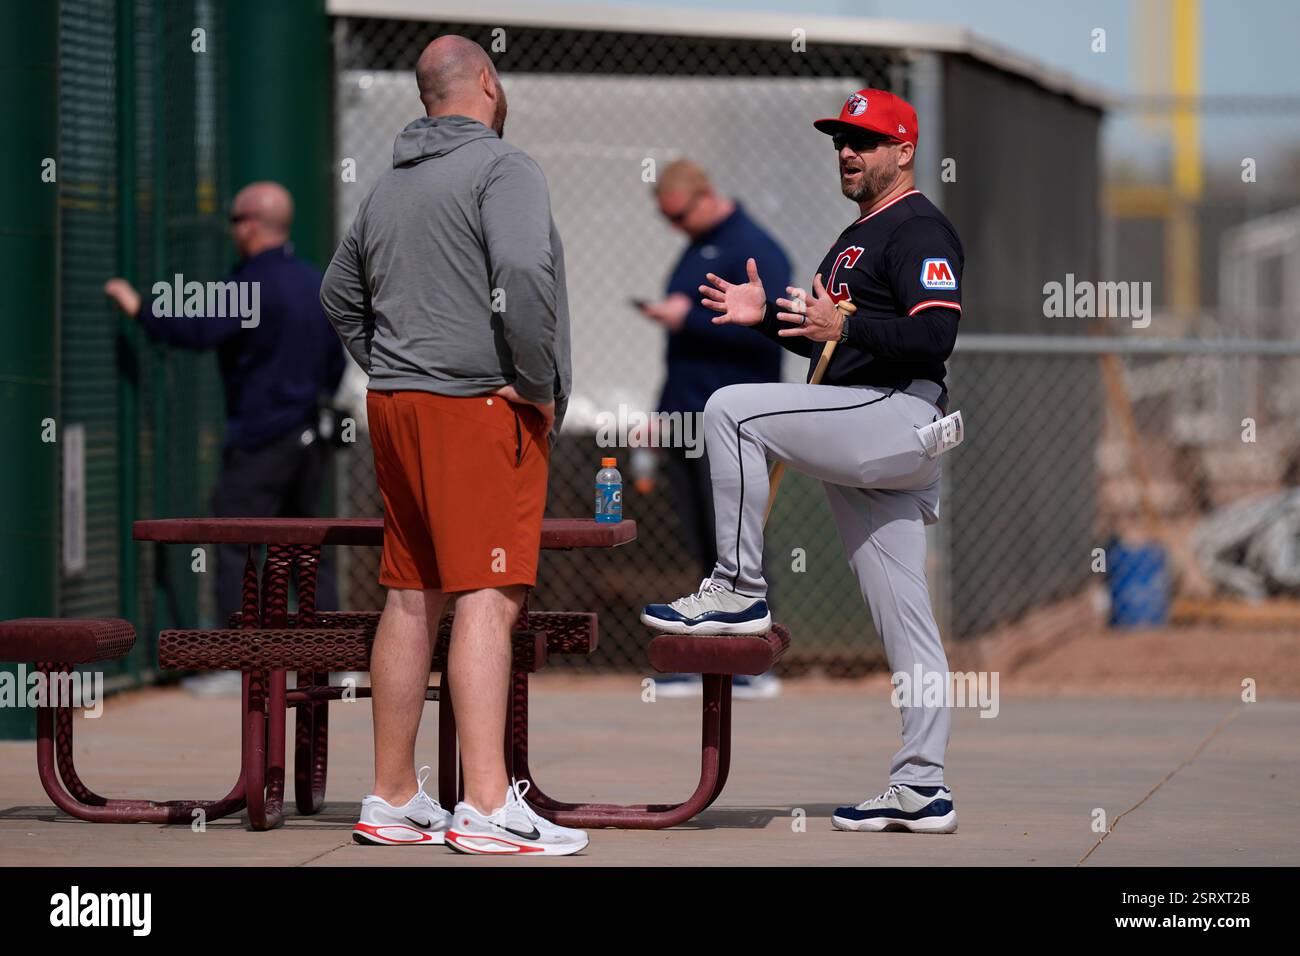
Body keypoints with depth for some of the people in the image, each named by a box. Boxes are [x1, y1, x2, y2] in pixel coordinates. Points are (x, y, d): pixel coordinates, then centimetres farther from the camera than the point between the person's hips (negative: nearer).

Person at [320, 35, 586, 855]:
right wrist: (538, 386, -13)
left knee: (413, 599, 11)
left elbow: (341, 294, 28)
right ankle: (488, 807, -18)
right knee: (488, 599, -12)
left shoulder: (390, 187, 18)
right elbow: (524, 275, -23)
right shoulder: (503, 166, -8)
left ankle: (394, 801, 14)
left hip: (398, 406, 8)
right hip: (479, 406, -8)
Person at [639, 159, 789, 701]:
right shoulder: (694, 251, 19)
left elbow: (764, 330, -20)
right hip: (684, 422, 8)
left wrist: (689, 318, -18)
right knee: (703, 549, 8)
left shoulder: (754, 251, -9)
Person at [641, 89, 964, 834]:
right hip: (867, 439, 10)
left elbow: (935, 336, -19)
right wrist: (767, 317, 16)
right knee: (904, 618, 6)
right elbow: (830, 343, 30)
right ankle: (922, 791, 5)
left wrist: (844, 327, -25)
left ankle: (740, 591, -12)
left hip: (899, 418, -10)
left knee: (733, 409, -17)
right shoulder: (857, 238, 25)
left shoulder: (920, 230, -6)